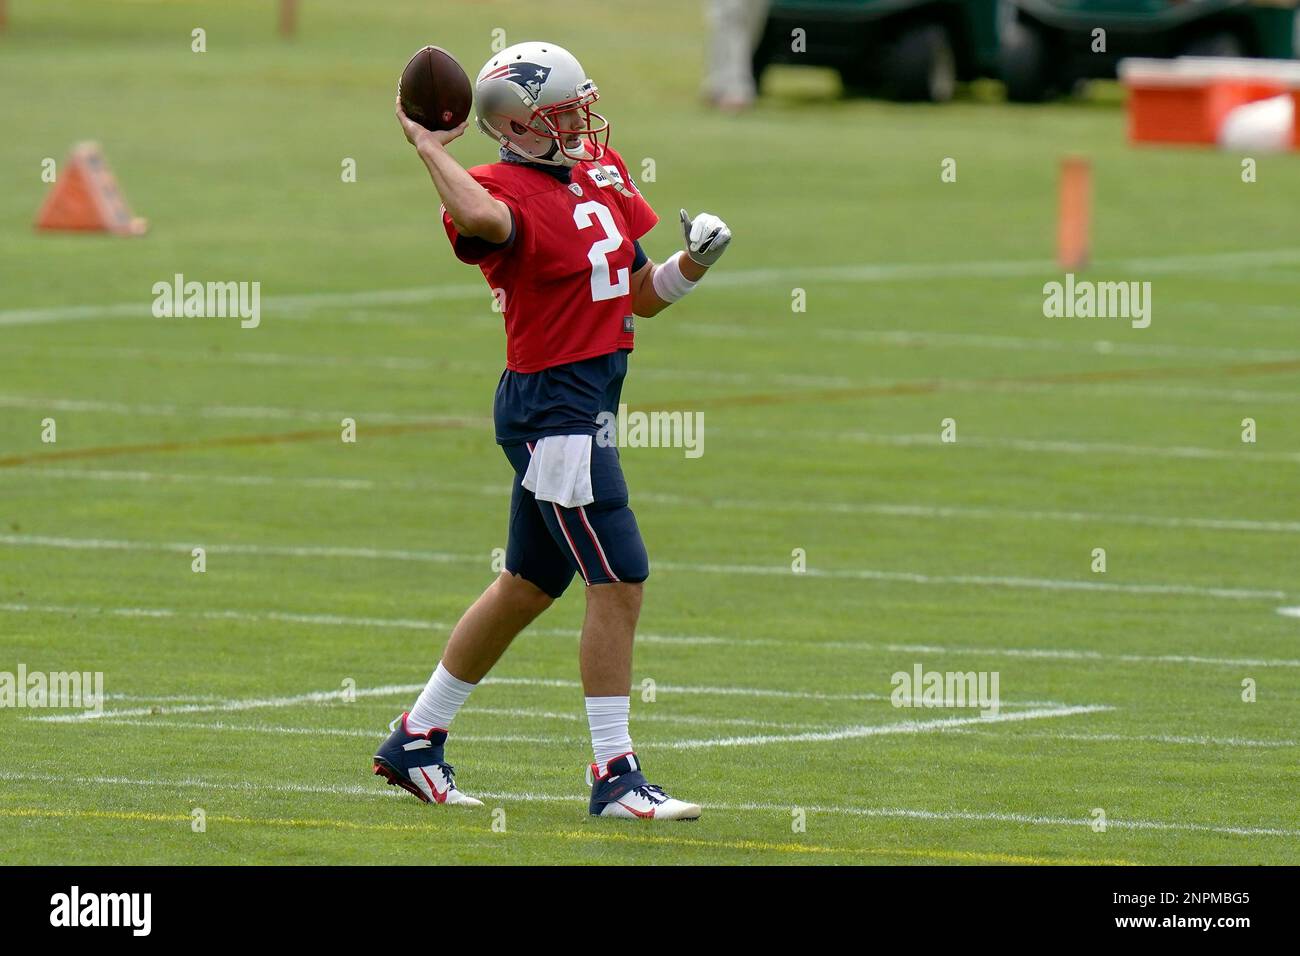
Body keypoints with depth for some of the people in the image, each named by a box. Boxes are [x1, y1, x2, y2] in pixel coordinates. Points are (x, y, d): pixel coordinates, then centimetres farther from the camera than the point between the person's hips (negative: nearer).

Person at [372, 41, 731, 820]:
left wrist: (696, 260, -2)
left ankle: (415, 742, 28)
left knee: (528, 587, 17)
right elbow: (481, 215, -45)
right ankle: (615, 776, -4)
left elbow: (643, 297, 17)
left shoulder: (602, 171, 11)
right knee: (619, 582, -10)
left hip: (588, 406, 9)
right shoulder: (508, 191, -16)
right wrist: (430, 145, -31)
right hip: (553, 407, -9)